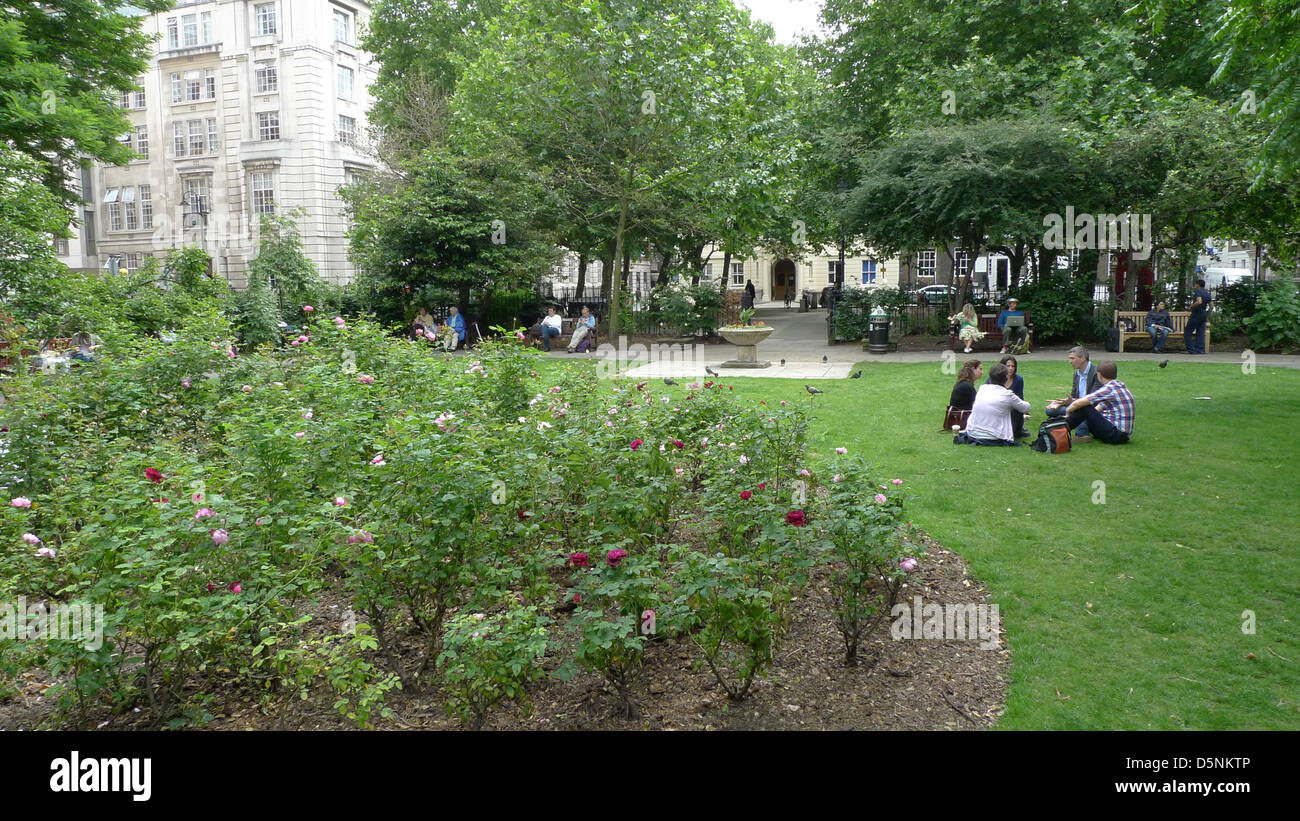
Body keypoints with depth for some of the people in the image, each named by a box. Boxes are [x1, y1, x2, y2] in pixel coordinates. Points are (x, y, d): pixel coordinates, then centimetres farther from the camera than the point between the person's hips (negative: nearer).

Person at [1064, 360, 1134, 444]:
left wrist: (1068, 411, 2)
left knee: (1083, 407, -13)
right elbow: (1098, 409, 20)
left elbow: (1078, 403, -18)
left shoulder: (1109, 389, -15)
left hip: (1117, 434, -10)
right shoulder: (1118, 386, 15)